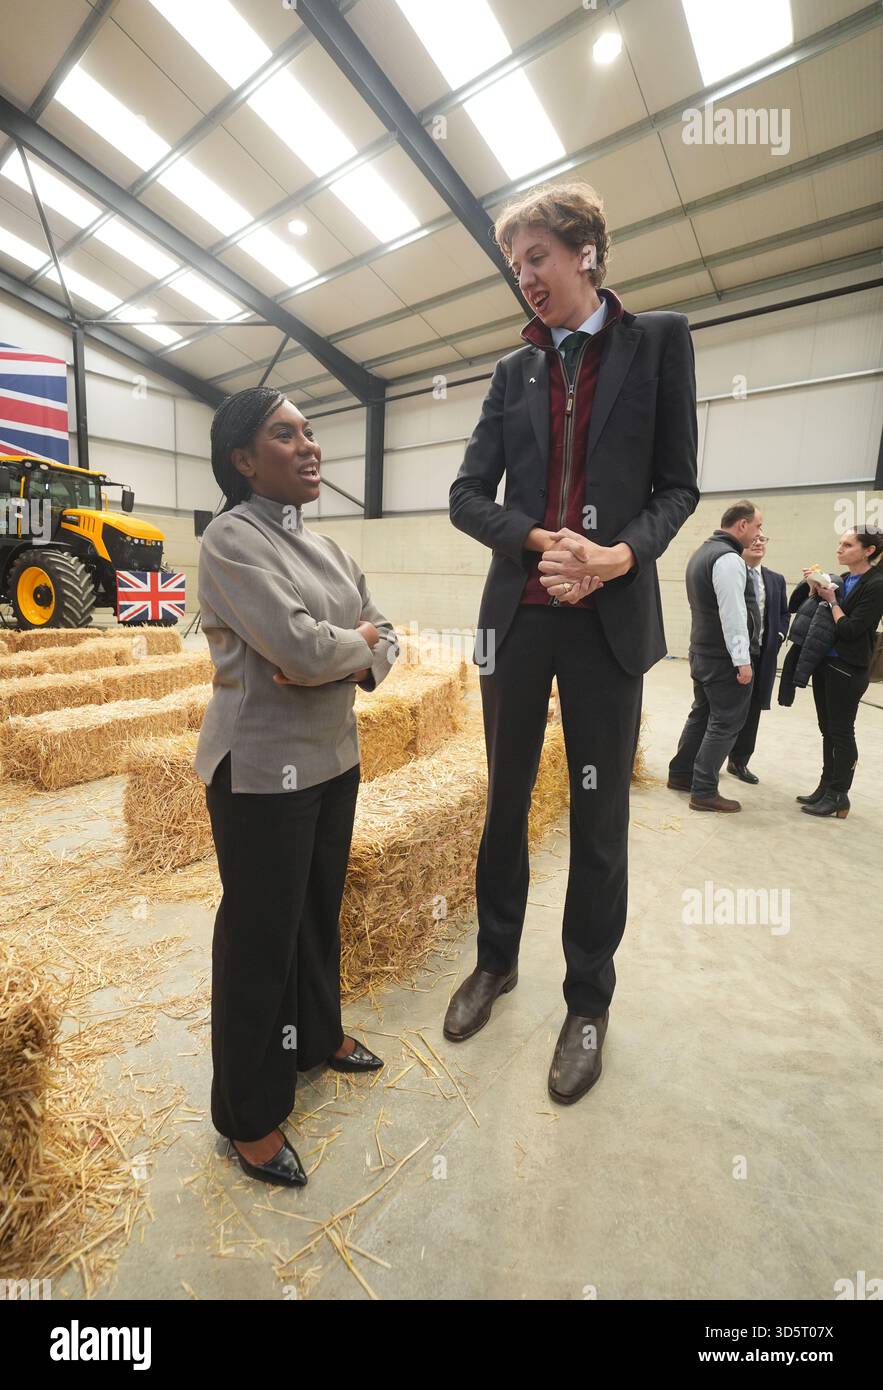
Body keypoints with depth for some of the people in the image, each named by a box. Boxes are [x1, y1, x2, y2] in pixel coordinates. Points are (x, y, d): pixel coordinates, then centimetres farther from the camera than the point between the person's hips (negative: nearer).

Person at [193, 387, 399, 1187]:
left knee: (321, 912, 21)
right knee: (260, 932, 7)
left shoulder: (327, 547, 11)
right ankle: (250, 1113, 29)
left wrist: (341, 663, -14)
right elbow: (301, 647, -27)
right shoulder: (232, 537, -13)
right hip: (263, 771, -7)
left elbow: (385, 645, 6)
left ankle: (318, 1037, 46)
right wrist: (357, 642, -7)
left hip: (334, 757, 8)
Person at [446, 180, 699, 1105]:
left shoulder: (658, 340, 8)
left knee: (599, 818, 4)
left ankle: (588, 1001, 25)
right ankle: (495, 961, 32)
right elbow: (467, 495, 6)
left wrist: (619, 555, -17)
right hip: (517, 614, 3)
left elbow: (678, 486, 3)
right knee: (505, 803, 11)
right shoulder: (513, 370, 14)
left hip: (610, 617, -2)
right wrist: (542, 543, -13)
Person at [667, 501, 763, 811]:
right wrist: (742, 660, -20)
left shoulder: (702, 552, 14)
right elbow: (733, 615, -23)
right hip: (724, 658, -10)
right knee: (725, 723, -2)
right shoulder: (728, 558, -18)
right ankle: (704, 792, 2)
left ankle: (680, 774, 25)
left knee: (701, 715, 17)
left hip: (702, 652, 10)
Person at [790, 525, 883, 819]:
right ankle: (826, 788, 23)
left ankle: (839, 797, 9)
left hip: (848, 669, -7)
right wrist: (813, 588, -3)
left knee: (841, 732, -1)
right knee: (827, 729, 13)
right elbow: (798, 608, 11)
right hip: (824, 663, 7)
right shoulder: (840, 580, 10)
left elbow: (850, 630, -17)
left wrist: (832, 601, -9)